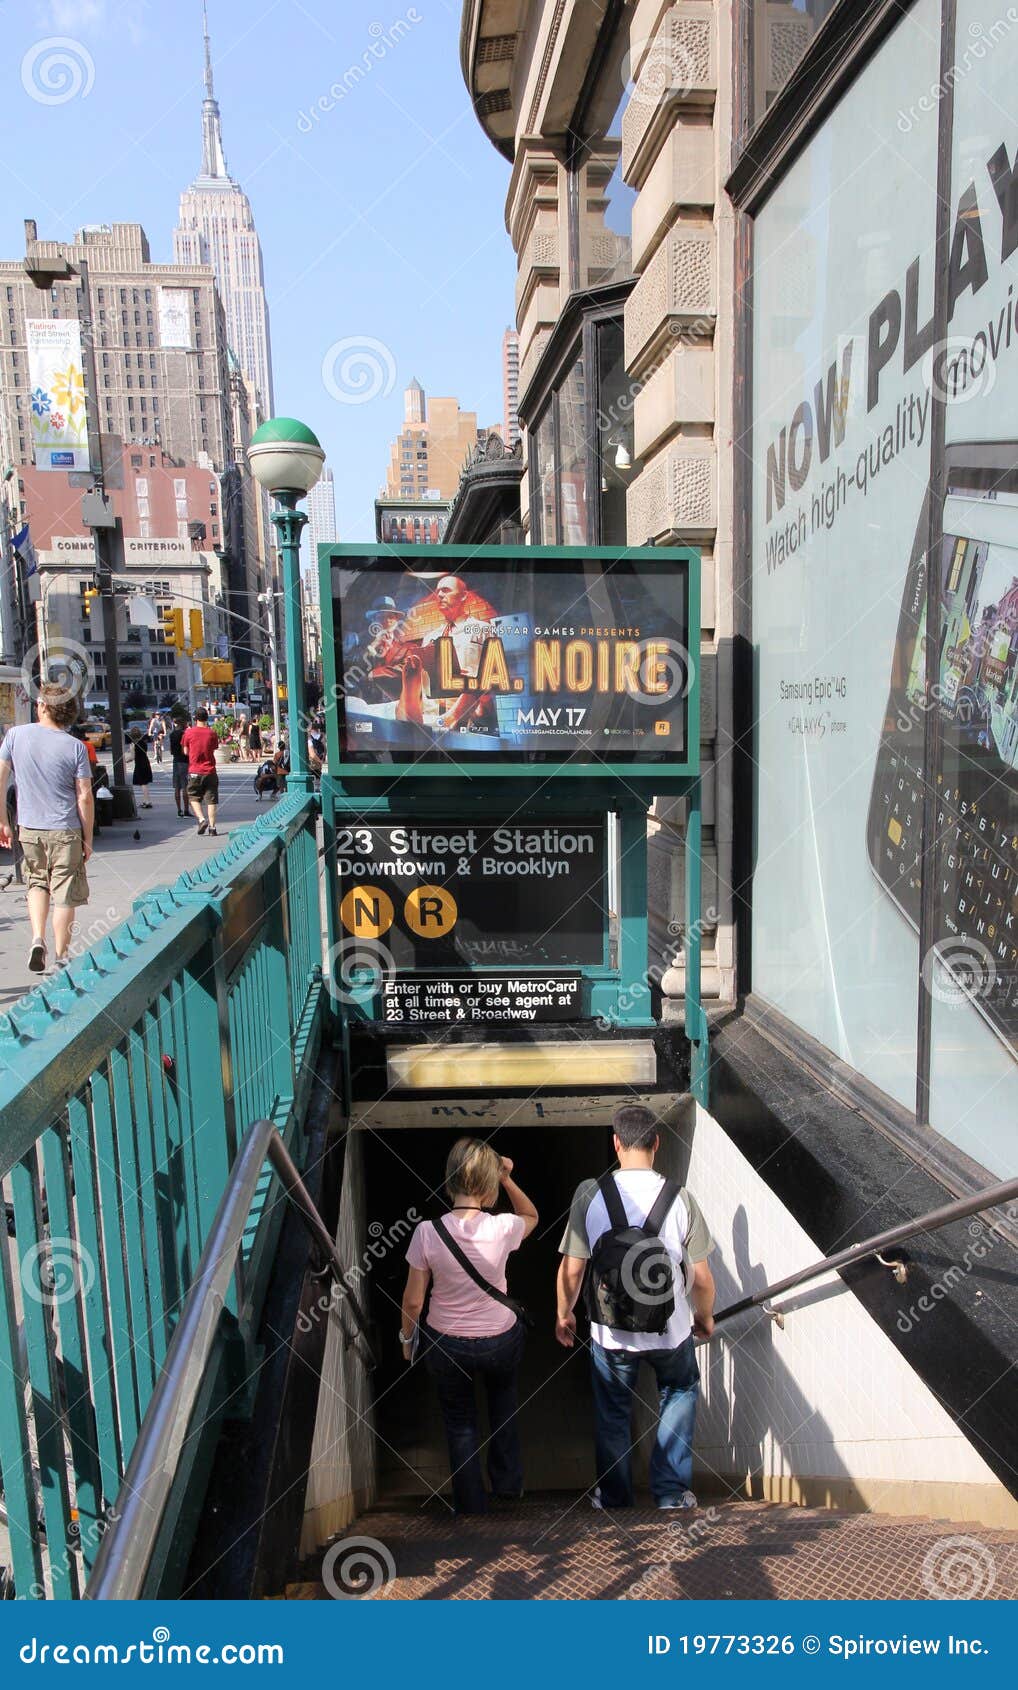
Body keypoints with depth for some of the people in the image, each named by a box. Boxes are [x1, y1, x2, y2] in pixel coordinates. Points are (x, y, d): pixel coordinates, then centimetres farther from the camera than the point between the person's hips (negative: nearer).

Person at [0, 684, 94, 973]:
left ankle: (37, 939, 5)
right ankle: (61, 958, 13)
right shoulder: (75, 747, -8)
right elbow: (85, 797, -9)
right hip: (65, 831, -2)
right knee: (65, 895, 6)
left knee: (37, 882, 23)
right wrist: (88, 839, 0)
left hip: (29, 829, 3)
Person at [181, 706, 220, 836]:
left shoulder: (188, 733, -4)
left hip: (195, 771, -1)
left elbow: (185, 752, 4)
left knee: (193, 797, 12)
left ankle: (201, 819, -9)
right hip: (210, 771, 1)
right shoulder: (212, 733, -1)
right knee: (211, 799, 4)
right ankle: (212, 826, -1)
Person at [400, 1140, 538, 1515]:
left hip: (446, 1344, -1)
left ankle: (471, 1504, 38)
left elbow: (413, 1300, -12)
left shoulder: (427, 1232, -24)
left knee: (459, 1421, 25)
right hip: (501, 1340, 1)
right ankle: (508, 1481, 44)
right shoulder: (502, 1229, -24)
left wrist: (407, 1336, 6)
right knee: (503, 1400, 34)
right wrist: (508, 1180, -10)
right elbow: (531, 1215, 3)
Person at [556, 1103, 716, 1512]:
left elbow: (571, 1269, -10)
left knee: (612, 1416, 24)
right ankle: (671, 1493, 33)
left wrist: (564, 1314, 8)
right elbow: (702, 1278, -9)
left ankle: (614, 1500, 40)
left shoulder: (590, 1194, -17)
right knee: (680, 1392, 30)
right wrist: (705, 1317, 12)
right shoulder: (680, 1198, -16)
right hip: (671, 1332, 0)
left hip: (610, 1335, 0)